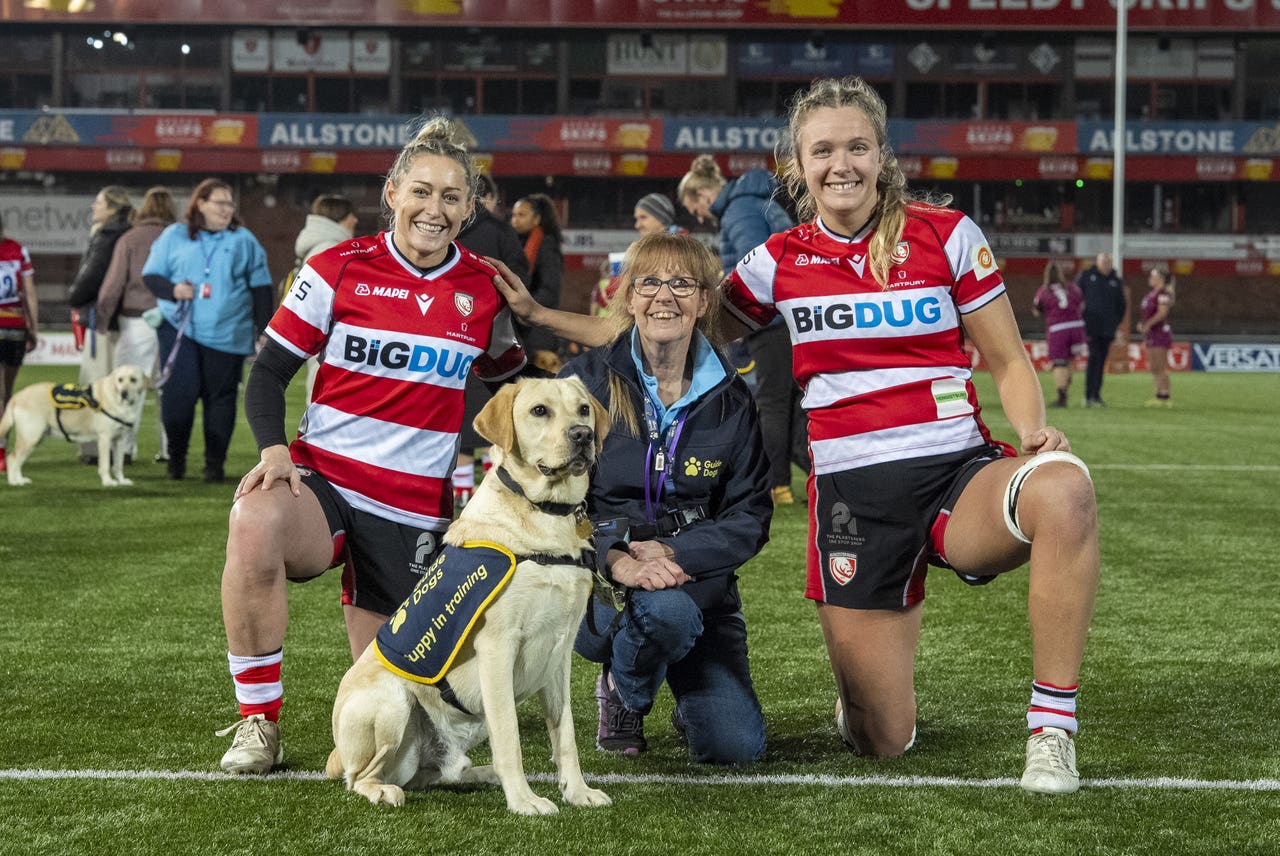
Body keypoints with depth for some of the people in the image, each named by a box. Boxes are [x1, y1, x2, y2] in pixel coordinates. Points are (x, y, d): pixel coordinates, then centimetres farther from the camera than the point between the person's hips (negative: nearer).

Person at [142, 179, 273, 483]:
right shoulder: (174, 236, 8)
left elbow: (260, 287, 10)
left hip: (226, 333, 1)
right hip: (180, 329, -1)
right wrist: (172, 289, -12)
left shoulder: (244, 241, 9)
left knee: (221, 397, 2)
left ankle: (215, 464, 11)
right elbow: (150, 274, 9)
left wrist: (264, 330, 4)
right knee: (179, 392, -9)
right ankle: (176, 456, 9)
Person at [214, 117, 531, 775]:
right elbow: (269, 371, 1)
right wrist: (272, 449, -17)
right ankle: (259, 721, -20)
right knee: (254, 524, -38)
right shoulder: (340, 268, -1)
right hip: (322, 479, -2)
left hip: (415, 510, 2)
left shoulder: (485, 289, 4)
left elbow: (509, 384, 19)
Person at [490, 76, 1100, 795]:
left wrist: (1035, 431, -14)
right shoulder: (779, 262, 6)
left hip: (959, 471, -1)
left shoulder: (947, 235, 1)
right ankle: (875, 669, 38)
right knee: (883, 741, -1)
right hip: (852, 490, 1)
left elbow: (1009, 362, 7)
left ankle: (1052, 728, -24)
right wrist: (536, 313, 11)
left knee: (1064, 489, -38)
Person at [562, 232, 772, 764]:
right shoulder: (587, 381, -3)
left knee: (735, 747, -13)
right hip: (595, 580, -2)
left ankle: (690, 698, 26)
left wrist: (673, 553, -17)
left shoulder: (730, 399, 3)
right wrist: (617, 561, -25)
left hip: (699, 582, 2)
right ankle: (623, 693, -1)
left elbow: (749, 517, 0)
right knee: (666, 610, -38)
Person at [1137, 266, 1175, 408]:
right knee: (1153, 368, 10)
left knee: (1161, 368, -8)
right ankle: (1159, 395, 14)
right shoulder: (1151, 294, 17)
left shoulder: (1163, 294, -13)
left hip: (1161, 331, -10)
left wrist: (1148, 324, -21)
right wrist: (1141, 324, 6)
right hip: (1151, 333, 10)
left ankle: (1164, 397, -6)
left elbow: (1162, 313, -22)